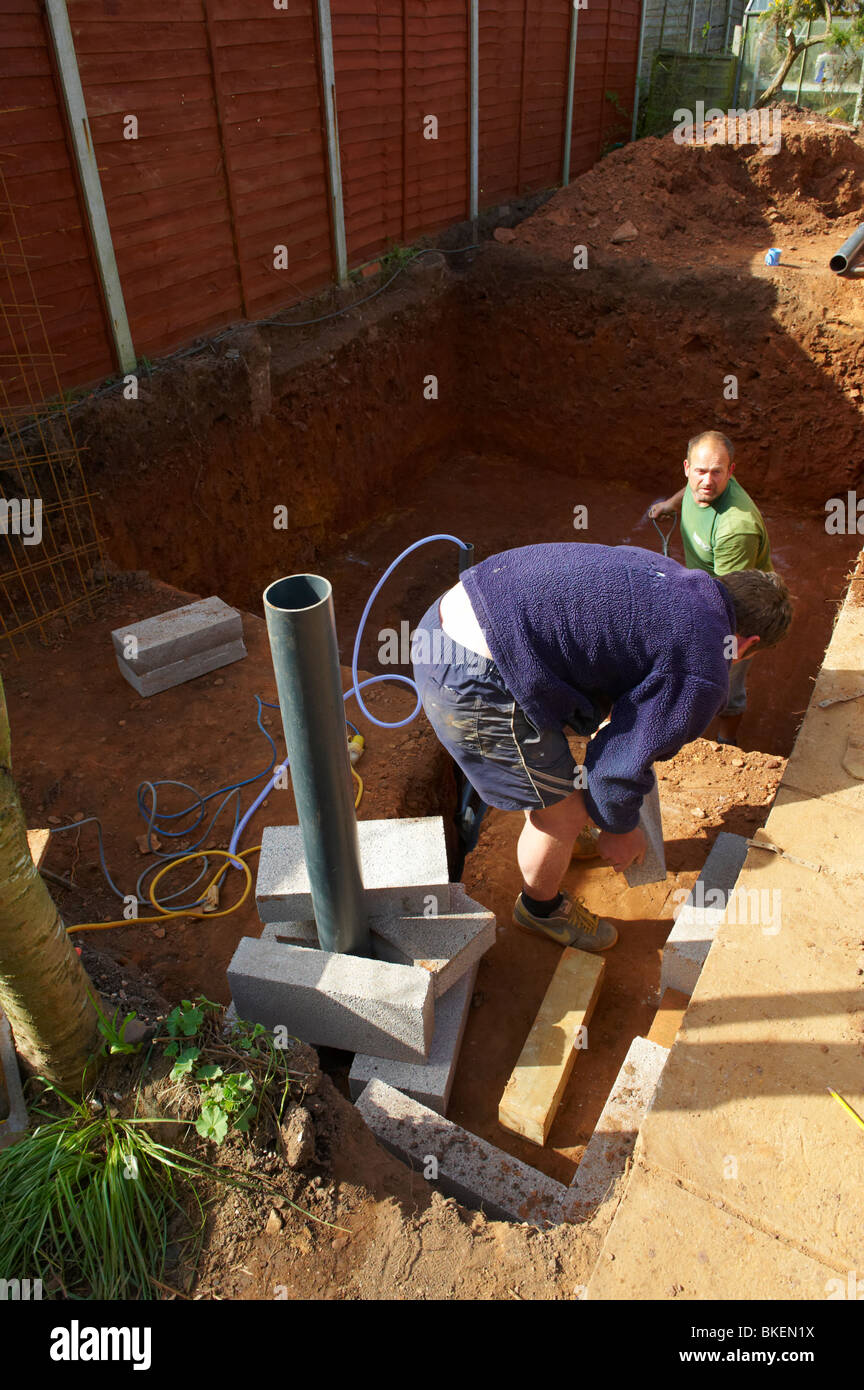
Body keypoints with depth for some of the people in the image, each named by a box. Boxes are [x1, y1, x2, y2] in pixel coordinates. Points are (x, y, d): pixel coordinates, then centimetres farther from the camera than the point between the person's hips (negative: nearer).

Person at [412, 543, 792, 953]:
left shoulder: (670, 575, 18)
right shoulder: (701, 675, -7)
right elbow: (619, 768, -2)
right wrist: (619, 831, 18)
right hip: (479, 689, -10)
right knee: (564, 813, 14)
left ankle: (546, 837, 62)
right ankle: (542, 907, 43)